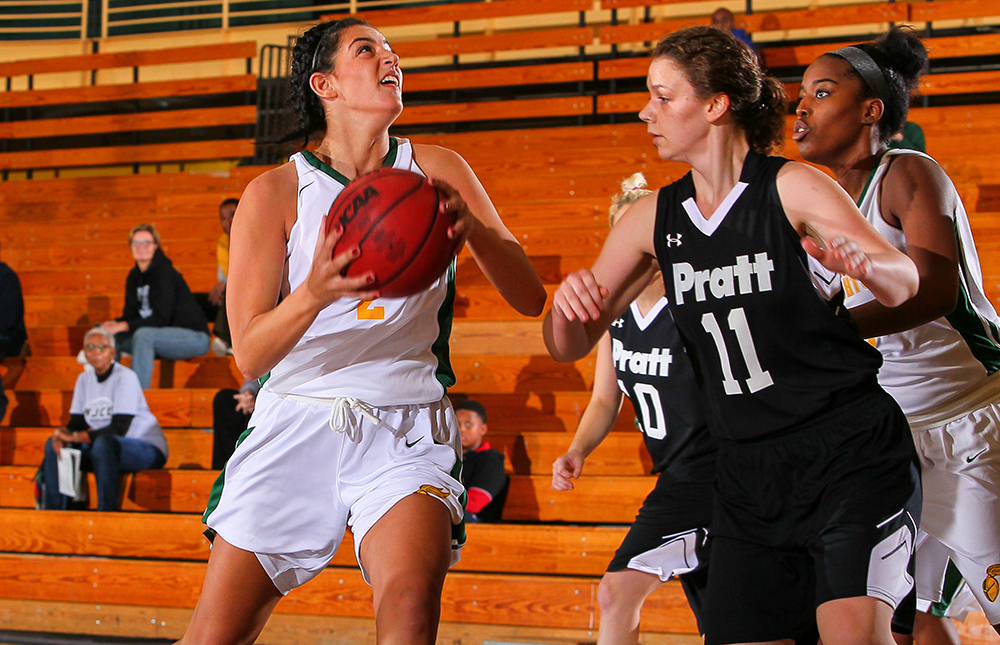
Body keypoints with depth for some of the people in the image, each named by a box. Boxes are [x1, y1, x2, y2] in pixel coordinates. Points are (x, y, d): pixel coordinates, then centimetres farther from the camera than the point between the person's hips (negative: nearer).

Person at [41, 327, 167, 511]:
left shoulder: (125, 377, -14)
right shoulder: (84, 379, 8)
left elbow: (119, 429, -21)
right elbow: (77, 423, 7)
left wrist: (75, 437, -24)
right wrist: (63, 433, -18)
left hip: (148, 449, -7)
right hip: (108, 448, 7)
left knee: (103, 443, -37)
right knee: (53, 444, -6)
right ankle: (53, 513, -7)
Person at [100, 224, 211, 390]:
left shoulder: (164, 273, -17)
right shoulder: (134, 276, 8)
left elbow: (161, 319, -23)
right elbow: (130, 315, 8)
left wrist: (123, 326, -26)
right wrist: (114, 324, -15)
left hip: (194, 337, -9)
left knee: (143, 335, -34)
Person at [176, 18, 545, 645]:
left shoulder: (436, 171, 3)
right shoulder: (274, 194, -3)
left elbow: (531, 298, -1)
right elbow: (250, 354, -8)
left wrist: (473, 229, -21)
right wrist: (315, 293, -29)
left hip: (405, 433, 0)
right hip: (297, 423, 0)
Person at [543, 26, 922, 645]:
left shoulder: (792, 188, -8)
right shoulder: (655, 219, 7)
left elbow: (903, 282, -21)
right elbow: (569, 346, 10)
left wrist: (861, 261, -45)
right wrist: (569, 298, -14)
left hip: (851, 451, -5)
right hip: (750, 471, 5)